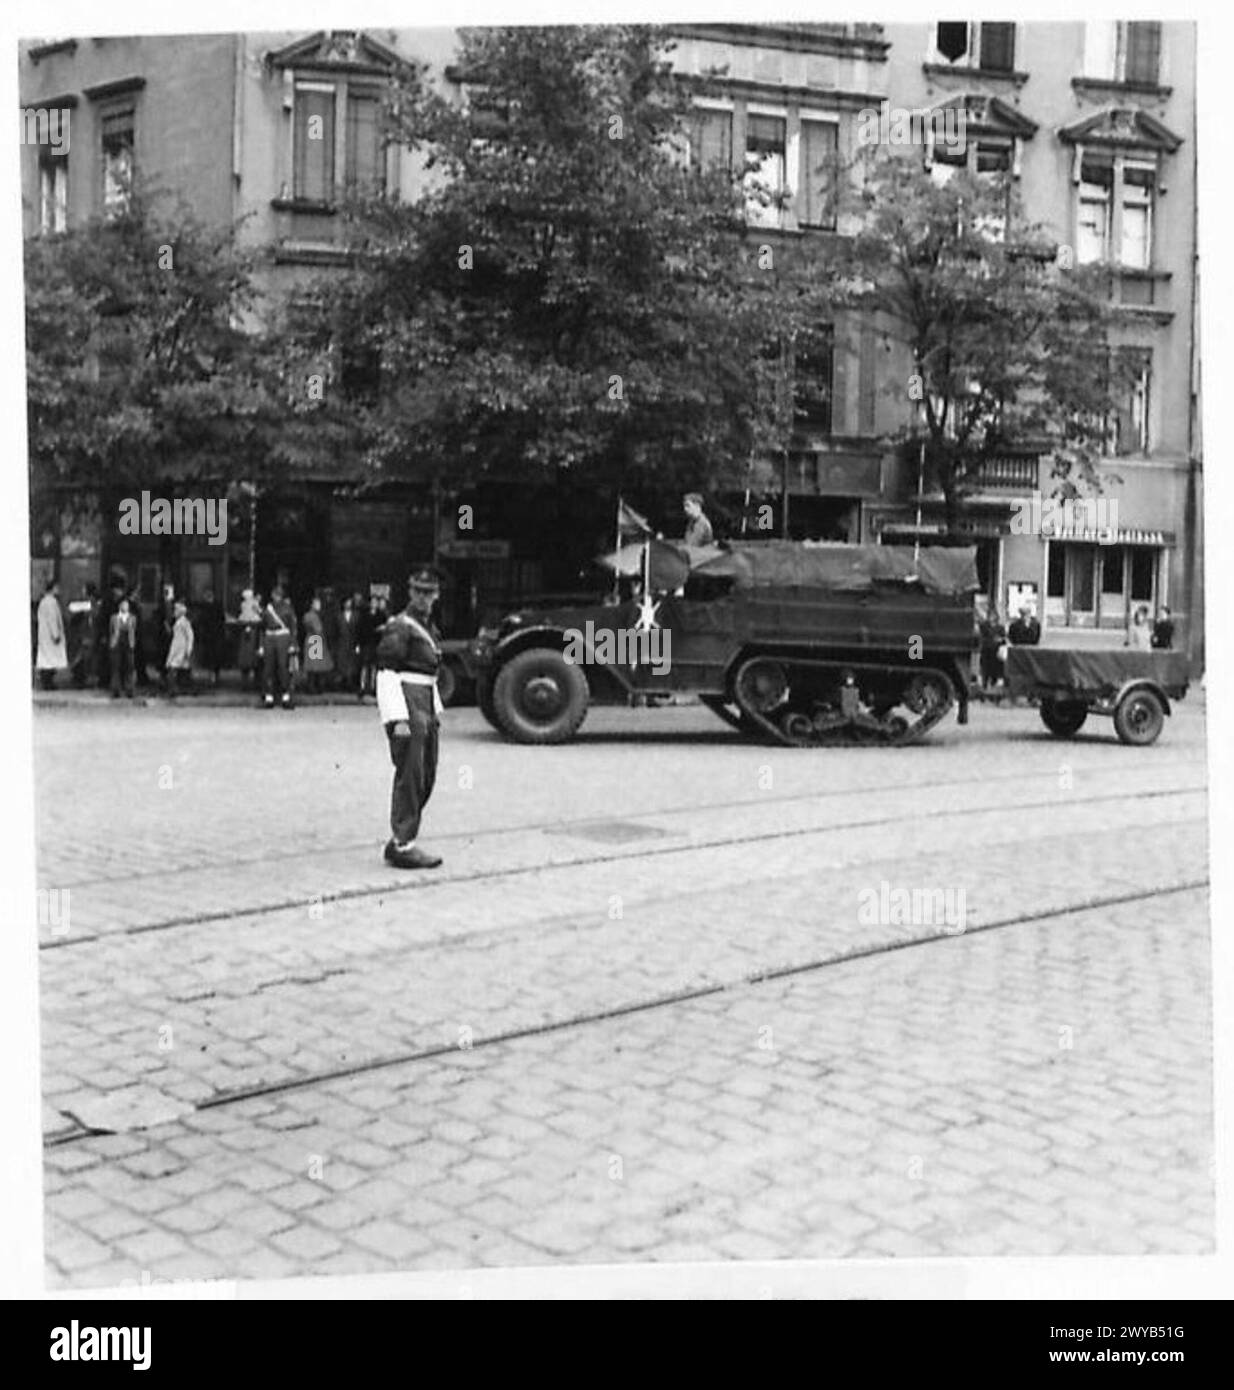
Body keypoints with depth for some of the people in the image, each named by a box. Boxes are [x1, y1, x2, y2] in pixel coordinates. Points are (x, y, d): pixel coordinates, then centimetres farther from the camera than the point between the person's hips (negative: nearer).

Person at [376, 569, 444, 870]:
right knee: (409, 776, -8)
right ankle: (403, 846, -4)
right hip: (407, 702, -9)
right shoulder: (400, 627, -9)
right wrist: (398, 718, -23)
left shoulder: (427, 627, 19)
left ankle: (398, 841, 19)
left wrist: (435, 710, 20)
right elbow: (387, 673, -16)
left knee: (426, 777, 11)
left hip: (426, 705, 10)